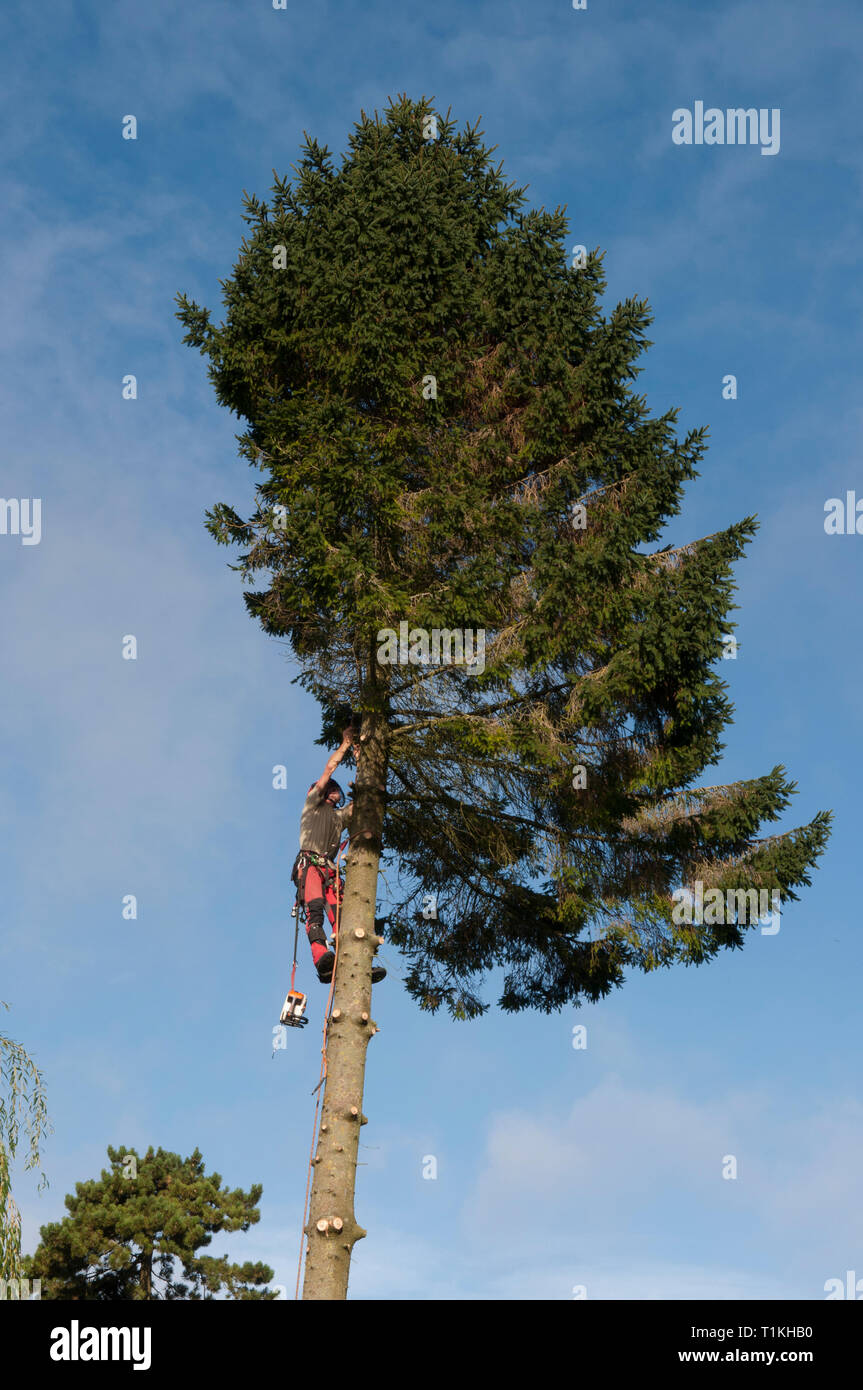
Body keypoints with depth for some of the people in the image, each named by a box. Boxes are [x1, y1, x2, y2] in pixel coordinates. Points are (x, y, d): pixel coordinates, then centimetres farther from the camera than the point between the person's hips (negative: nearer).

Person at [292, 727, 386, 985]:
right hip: (309, 864, -5)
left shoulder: (340, 816, 37)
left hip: (330, 870, 5)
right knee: (315, 907, -30)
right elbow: (329, 768, 18)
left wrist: (360, 761, 32)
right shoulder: (313, 805, 23)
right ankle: (321, 956, -53)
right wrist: (345, 744, 27)